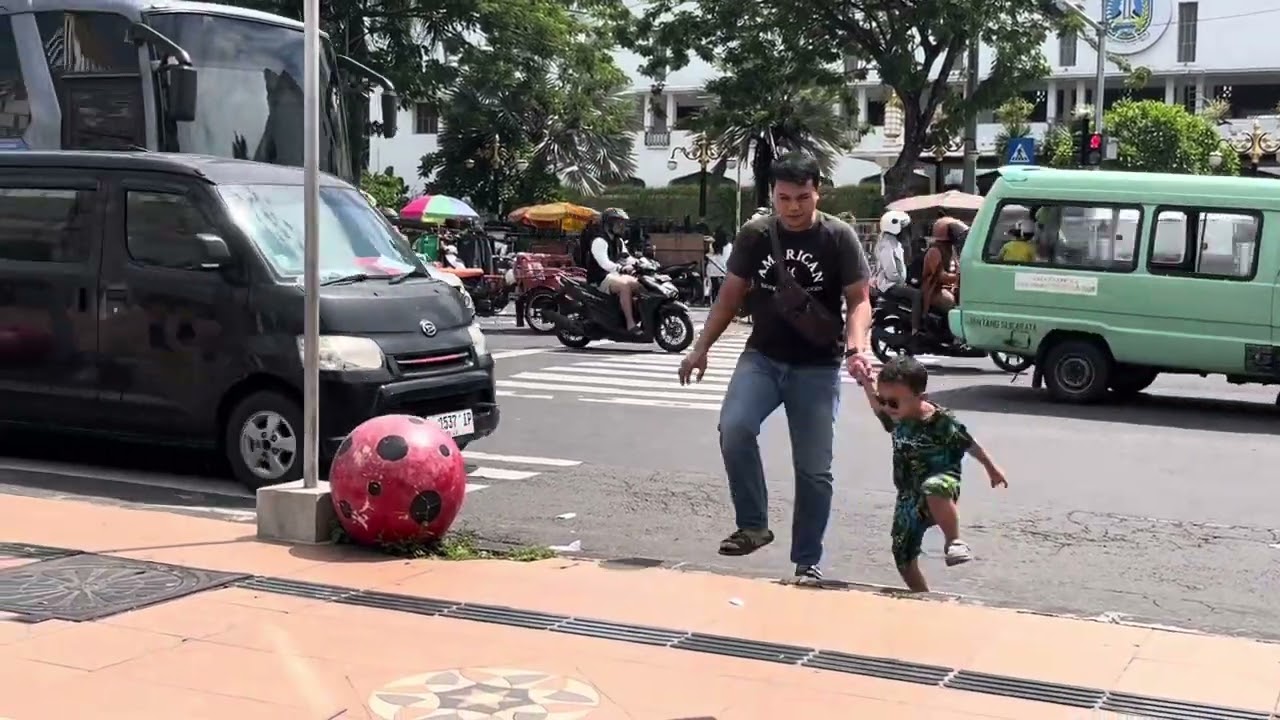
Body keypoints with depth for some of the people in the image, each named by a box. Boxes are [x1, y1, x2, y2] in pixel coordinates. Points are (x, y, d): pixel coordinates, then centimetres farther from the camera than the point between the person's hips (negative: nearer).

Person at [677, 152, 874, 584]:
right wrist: (702, 347, 6)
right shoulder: (754, 235, 1)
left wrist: (857, 346, -22)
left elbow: (859, 300, -4)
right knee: (733, 428, -25)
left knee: (813, 469, 3)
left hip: (818, 368, -1)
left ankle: (807, 563, 16)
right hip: (761, 357, 2)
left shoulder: (838, 238, -6)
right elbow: (731, 295, 10)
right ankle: (753, 525, -8)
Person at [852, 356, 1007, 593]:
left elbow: (970, 445, -3)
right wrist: (868, 385, 6)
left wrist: (992, 469, 10)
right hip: (909, 498, 6)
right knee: (903, 557, 8)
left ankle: (953, 541, -28)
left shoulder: (942, 421, -19)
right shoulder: (897, 418, -3)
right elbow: (880, 412, 22)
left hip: (940, 482, -6)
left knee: (933, 488, -44)